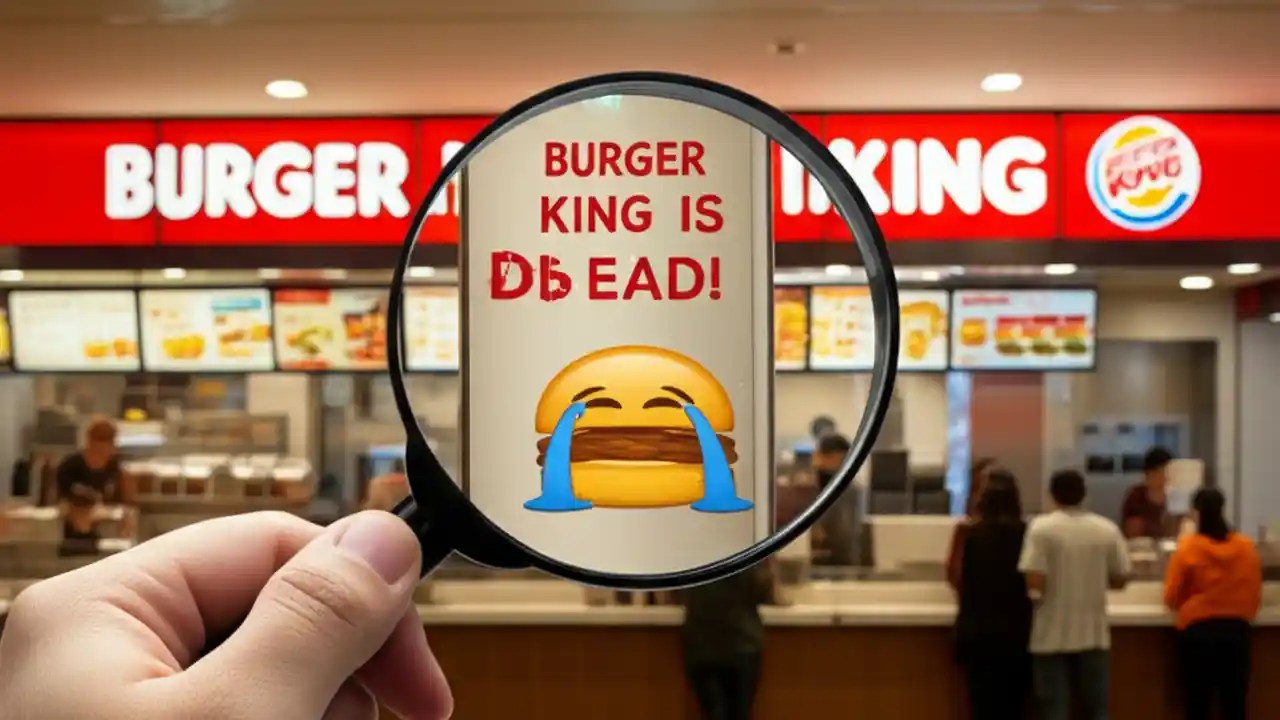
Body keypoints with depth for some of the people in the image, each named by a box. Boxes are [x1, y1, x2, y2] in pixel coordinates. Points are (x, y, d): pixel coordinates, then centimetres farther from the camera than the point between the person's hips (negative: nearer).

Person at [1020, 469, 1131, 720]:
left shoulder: (1041, 528, -9)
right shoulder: (1107, 529, 1)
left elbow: (1034, 583, -16)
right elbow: (1120, 580, 6)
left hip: (1052, 635, -3)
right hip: (1093, 633, 3)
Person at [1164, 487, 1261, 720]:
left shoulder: (1188, 548, -9)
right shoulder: (1246, 547, 0)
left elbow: (1171, 597, -2)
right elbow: (1255, 594, 7)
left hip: (1198, 630, -3)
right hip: (1236, 630, 3)